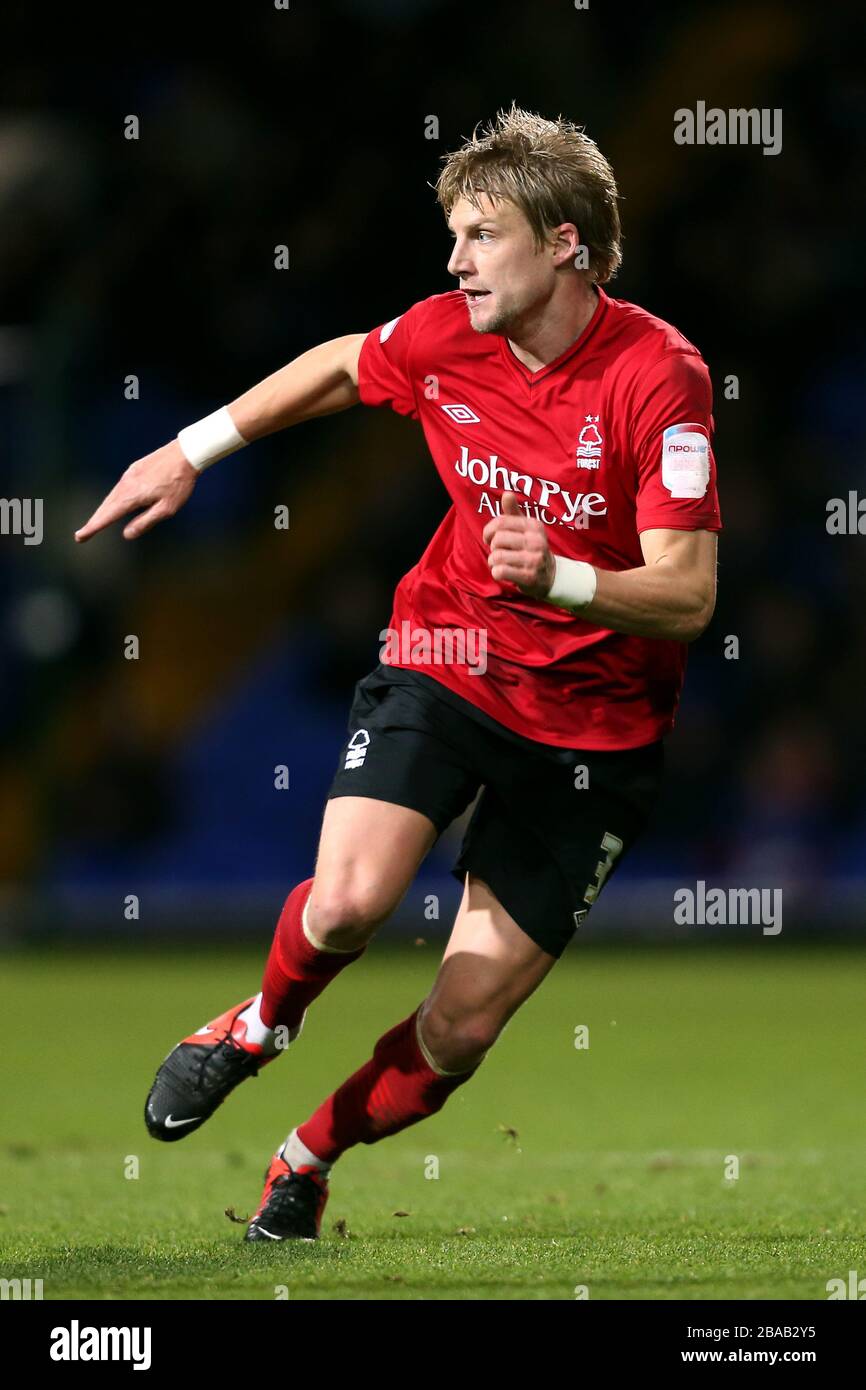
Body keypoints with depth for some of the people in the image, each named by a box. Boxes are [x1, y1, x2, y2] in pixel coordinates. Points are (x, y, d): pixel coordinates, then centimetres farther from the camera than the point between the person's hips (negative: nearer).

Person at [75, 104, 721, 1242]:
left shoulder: (658, 374, -21)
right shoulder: (446, 336, -7)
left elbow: (687, 594, -24)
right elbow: (338, 368, 17)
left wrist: (560, 579, -42)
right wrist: (192, 450, 19)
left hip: (594, 719, -2)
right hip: (445, 662, 2)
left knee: (463, 1026, -3)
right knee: (348, 902, -25)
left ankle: (310, 1159, 26)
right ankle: (263, 1022, 10)